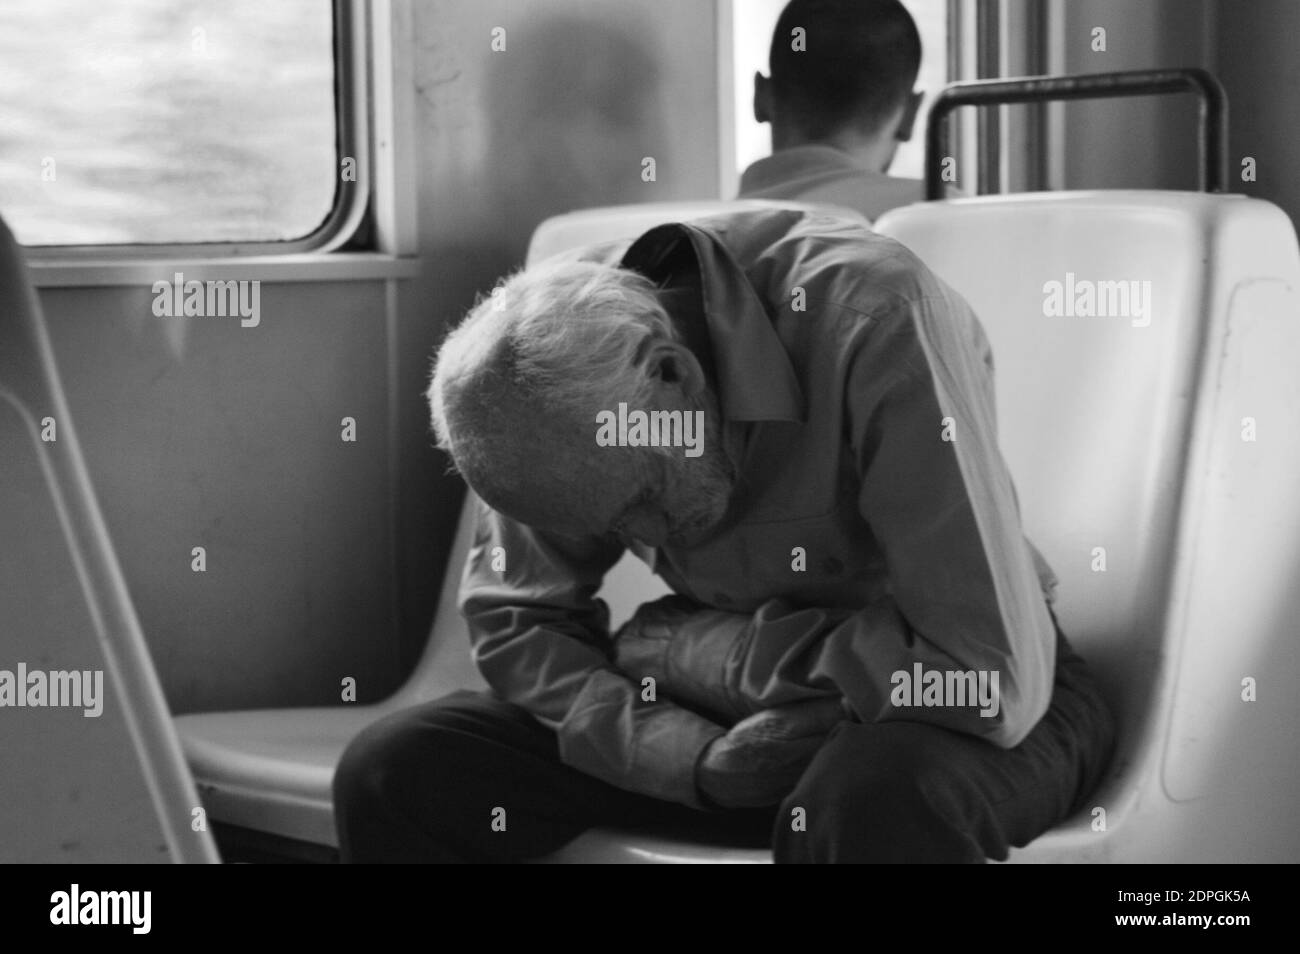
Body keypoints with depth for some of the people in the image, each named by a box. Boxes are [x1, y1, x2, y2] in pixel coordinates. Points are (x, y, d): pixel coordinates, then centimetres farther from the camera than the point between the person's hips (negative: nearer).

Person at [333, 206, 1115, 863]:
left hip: (933, 710, -5)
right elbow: (514, 623, -4)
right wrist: (699, 759, -22)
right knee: (394, 777, -13)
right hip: (749, 699, 5)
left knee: (877, 800, -40)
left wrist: (686, 651, -21)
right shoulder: (570, 339, -13)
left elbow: (993, 681, -31)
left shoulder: (872, 319, -29)